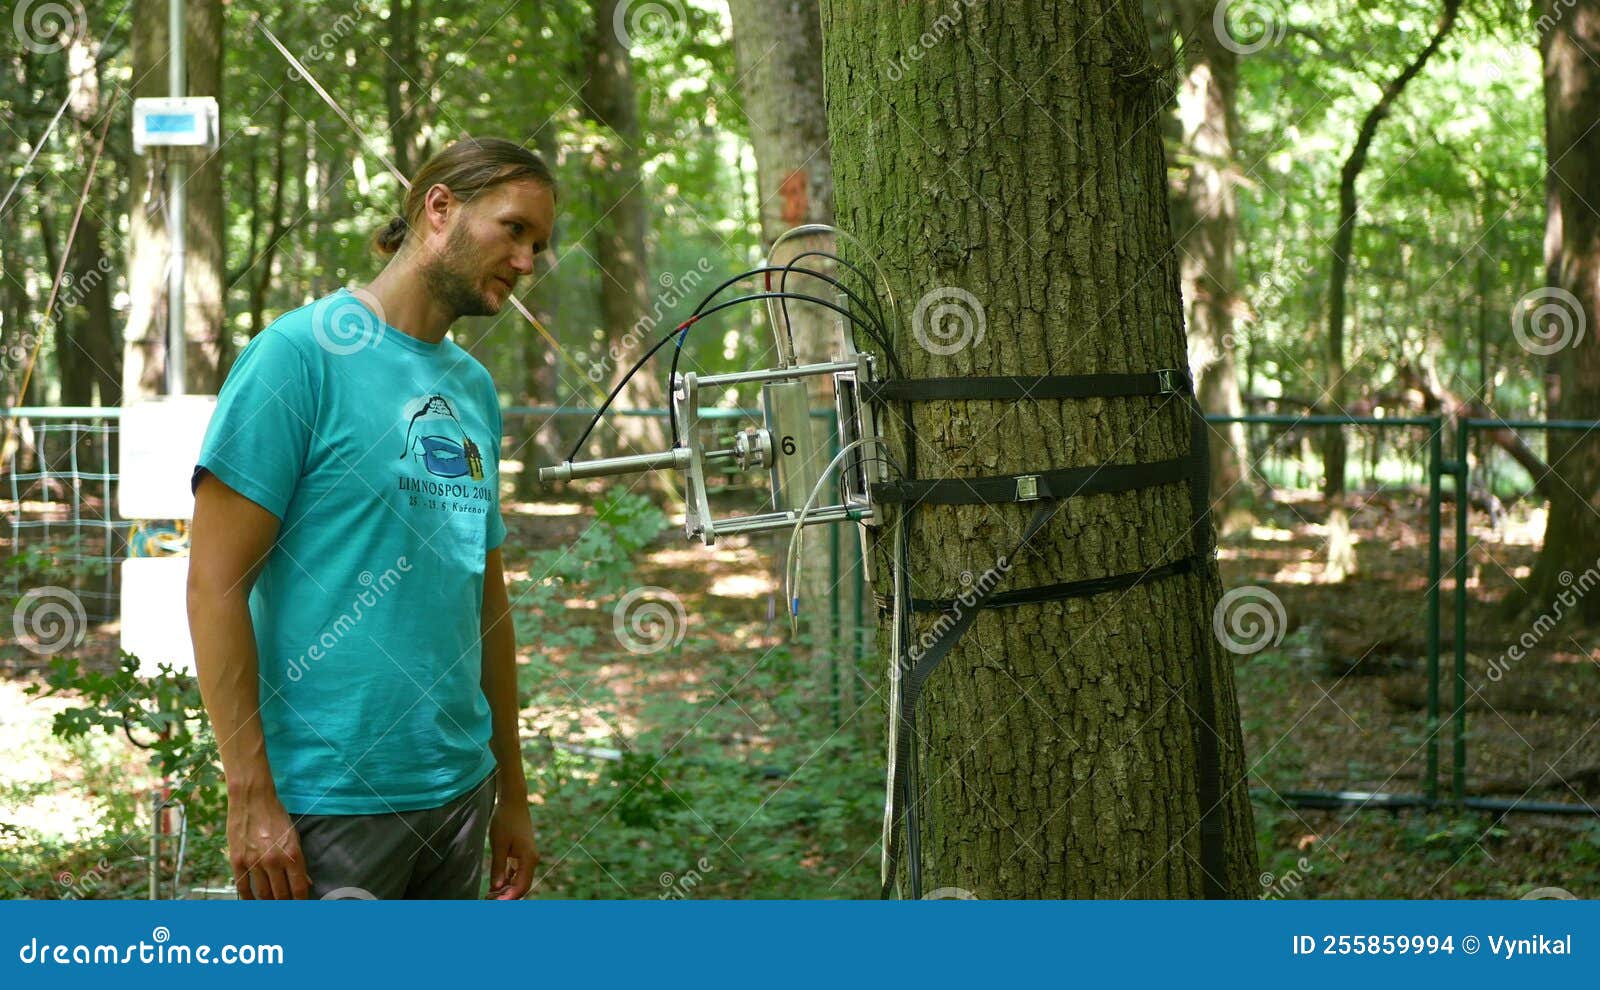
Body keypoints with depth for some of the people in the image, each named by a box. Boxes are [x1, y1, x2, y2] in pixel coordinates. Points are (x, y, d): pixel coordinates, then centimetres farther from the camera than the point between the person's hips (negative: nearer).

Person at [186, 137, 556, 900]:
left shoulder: (473, 387, 15)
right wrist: (251, 797, -16)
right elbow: (215, 581, -12)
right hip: (327, 801, -7)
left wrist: (513, 795, 18)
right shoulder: (303, 351, -8)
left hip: (456, 790, 7)